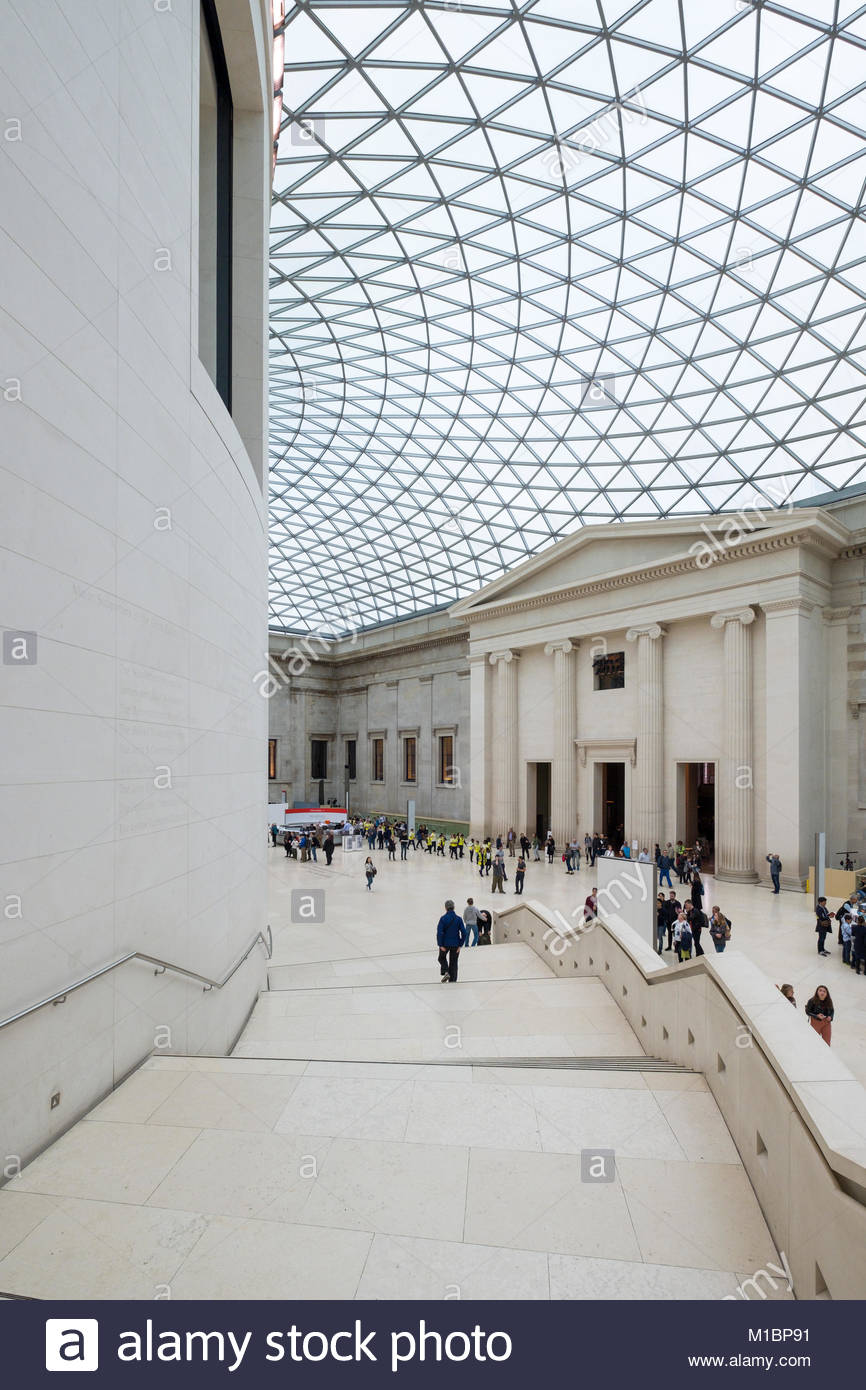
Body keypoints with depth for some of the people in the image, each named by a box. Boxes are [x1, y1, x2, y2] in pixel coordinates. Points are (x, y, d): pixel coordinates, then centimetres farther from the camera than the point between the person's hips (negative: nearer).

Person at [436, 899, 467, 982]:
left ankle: (446, 972, 0)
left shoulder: (443, 918, -10)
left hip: (445, 943, -2)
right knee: (453, 961, 16)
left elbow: (439, 933, -16)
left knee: (442, 958, 22)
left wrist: (441, 945, -12)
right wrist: (460, 945, -1)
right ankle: (453, 980, 13)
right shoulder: (458, 919, -4)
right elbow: (464, 933, -6)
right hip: (455, 944, 2)